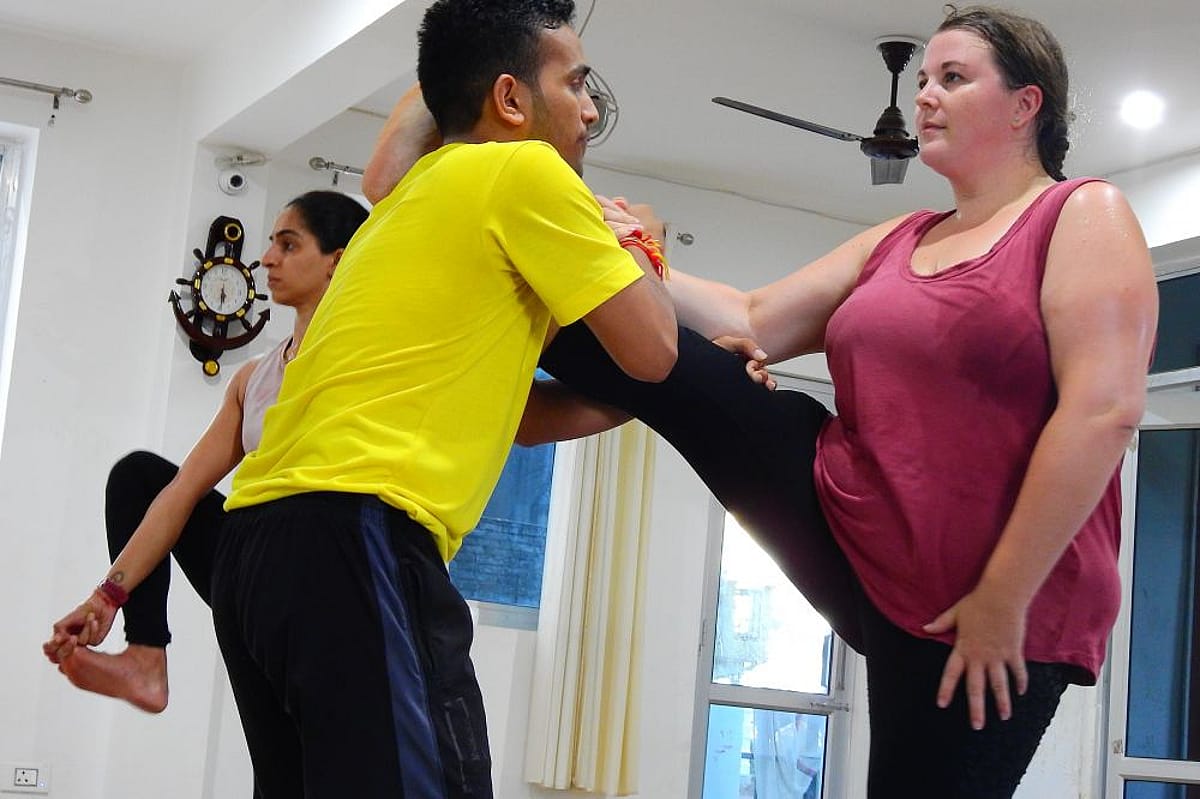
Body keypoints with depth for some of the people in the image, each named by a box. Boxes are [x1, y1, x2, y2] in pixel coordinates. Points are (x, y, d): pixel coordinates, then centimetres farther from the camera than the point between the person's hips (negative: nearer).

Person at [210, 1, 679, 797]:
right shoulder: (524, 170, 0)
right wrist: (637, 250, 20)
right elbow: (649, 349, 1)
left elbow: (496, 406, 28)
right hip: (351, 536, -10)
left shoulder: (423, 191, 26)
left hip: (263, 536, 10)